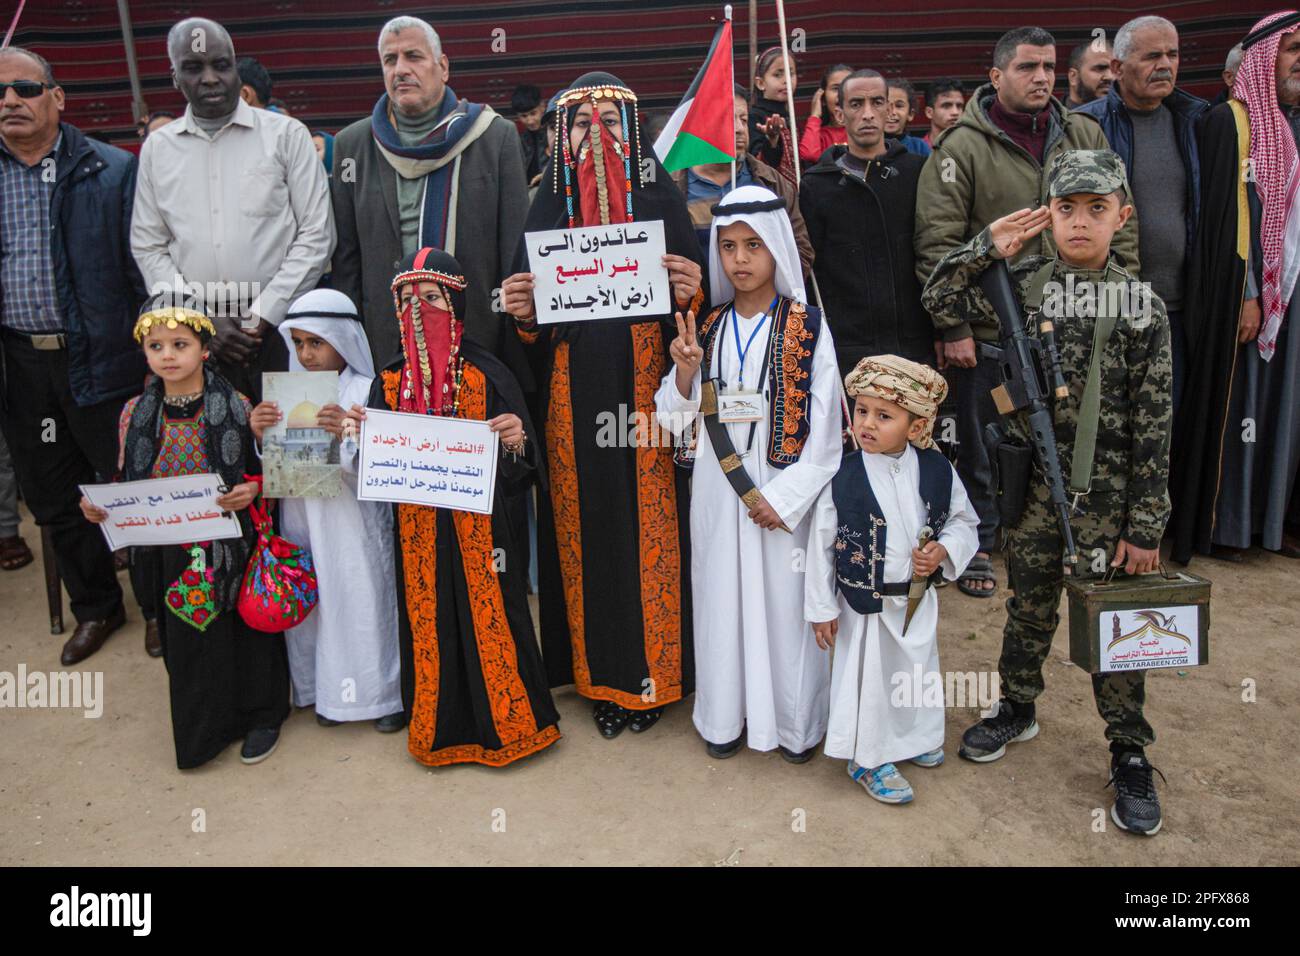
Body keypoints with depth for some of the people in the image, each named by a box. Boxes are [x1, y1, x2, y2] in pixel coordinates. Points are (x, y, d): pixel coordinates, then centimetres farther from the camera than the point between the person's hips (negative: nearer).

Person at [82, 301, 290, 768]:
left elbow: (263, 469, -1)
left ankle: (261, 715, 29)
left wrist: (251, 490, -22)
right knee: (187, 640, 12)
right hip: (171, 551, 3)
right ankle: (202, 728, 31)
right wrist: (97, 505, -9)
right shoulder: (135, 413, 1)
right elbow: (127, 484, 10)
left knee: (243, 630, 8)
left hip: (229, 547, -3)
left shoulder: (236, 407, -7)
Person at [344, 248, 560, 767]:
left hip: (477, 524, -3)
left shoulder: (487, 374, -6)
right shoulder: (390, 380, 5)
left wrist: (516, 441, -28)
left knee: (489, 619, 5)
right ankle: (439, 729, 31)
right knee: (427, 625, 11)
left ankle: (509, 722, 26)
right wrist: (357, 433, -13)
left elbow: (516, 469, -7)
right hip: (417, 530, 3)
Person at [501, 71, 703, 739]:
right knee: (585, 526, 6)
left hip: (645, 391, -2)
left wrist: (691, 296, -18)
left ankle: (651, 669, 17)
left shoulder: (661, 202, 5)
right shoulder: (546, 210, 10)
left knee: (649, 523, 1)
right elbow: (534, 327, 11)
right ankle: (599, 671, 20)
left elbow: (693, 309, 3)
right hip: (573, 400, 2)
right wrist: (523, 312, -10)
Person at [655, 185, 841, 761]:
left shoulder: (808, 328, -5)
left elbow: (823, 428, -6)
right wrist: (685, 370, -12)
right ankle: (726, 718, 27)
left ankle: (795, 722, 23)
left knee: (784, 599, 4)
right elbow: (676, 419, 6)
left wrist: (783, 497, -12)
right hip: (718, 490, 3)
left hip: (783, 491, -3)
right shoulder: (708, 329, 6)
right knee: (722, 597, 10)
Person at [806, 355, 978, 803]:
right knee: (868, 679, 9)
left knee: (920, 670, 23)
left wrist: (944, 550, -17)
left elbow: (965, 522, 5)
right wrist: (822, 607, -8)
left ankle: (916, 737, 50)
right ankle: (868, 758, 31)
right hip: (863, 605, -4)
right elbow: (821, 544, -11)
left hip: (919, 598, 4)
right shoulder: (842, 477, -18)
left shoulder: (938, 471, -10)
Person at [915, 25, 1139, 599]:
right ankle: (978, 545, 25)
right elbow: (937, 244, -11)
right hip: (987, 331, -4)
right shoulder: (962, 148, -6)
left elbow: (1120, 225, 12)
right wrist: (953, 327, -14)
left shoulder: (1085, 137, 8)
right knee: (981, 444, 8)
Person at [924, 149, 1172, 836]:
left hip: (1106, 494, -2)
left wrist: (1145, 525, -8)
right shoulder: (1024, 284, 0)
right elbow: (940, 301, 2)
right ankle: (1017, 708, 38)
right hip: (1032, 483, 2)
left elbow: (1153, 426, -7)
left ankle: (1130, 753, 24)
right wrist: (988, 247, -10)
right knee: (1028, 607, 16)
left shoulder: (1142, 309, -7)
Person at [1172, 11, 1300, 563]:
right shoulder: (1231, 120, -6)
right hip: (1244, 289, -7)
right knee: (1234, 400, -2)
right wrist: (1246, 293, -17)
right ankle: (1216, 526, 9)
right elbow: (1231, 211, -13)